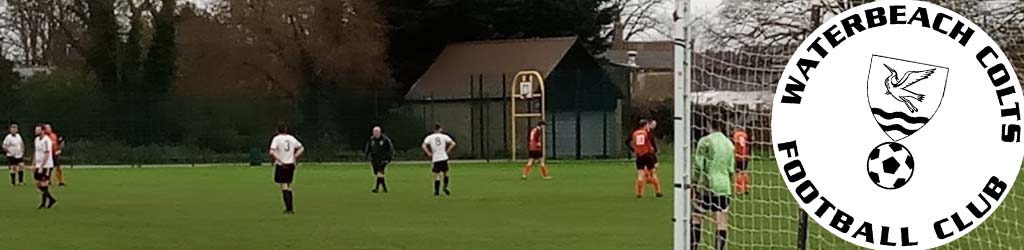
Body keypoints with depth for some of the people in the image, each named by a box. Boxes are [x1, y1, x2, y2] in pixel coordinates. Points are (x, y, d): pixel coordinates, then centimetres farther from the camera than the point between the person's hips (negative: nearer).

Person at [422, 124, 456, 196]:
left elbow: (424, 146, -7)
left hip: (435, 158, 0)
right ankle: (445, 186, -4)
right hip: (444, 157, 0)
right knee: (445, 173, 15)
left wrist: (429, 154, 0)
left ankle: (437, 191, -3)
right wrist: (447, 151, 3)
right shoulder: (444, 136, 5)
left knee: (436, 175, 3)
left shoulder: (429, 137, 5)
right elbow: (453, 144, -3)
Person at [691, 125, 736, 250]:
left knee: (696, 219, 4)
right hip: (724, 188, 4)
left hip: (707, 187, -4)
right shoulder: (729, 144, 10)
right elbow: (731, 170, 15)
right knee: (722, 223, 2)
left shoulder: (705, 141, -6)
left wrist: (694, 185, -2)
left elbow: (698, 166, -9)